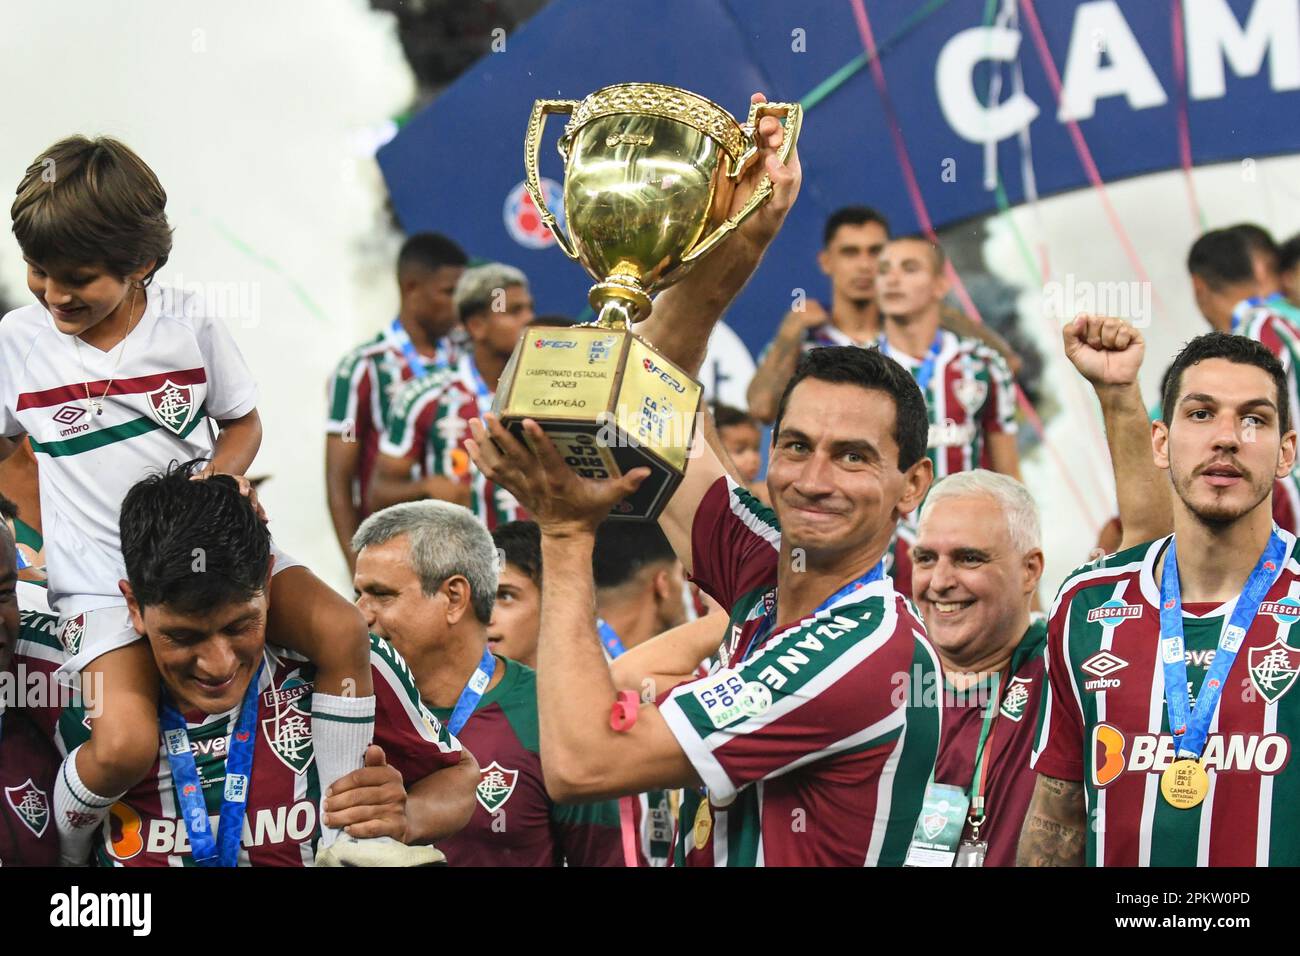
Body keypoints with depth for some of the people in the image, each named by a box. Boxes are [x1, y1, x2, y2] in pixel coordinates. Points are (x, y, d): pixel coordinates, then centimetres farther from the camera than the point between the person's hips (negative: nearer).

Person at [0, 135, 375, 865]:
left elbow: (243, 422, 9)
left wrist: (220, 478, -12)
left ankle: (342, 831, -1)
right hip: (103, 577, -2)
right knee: (125, 747, -26)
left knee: (343, 637, -18)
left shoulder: (189, 325, -4)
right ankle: (67, 847, 6)